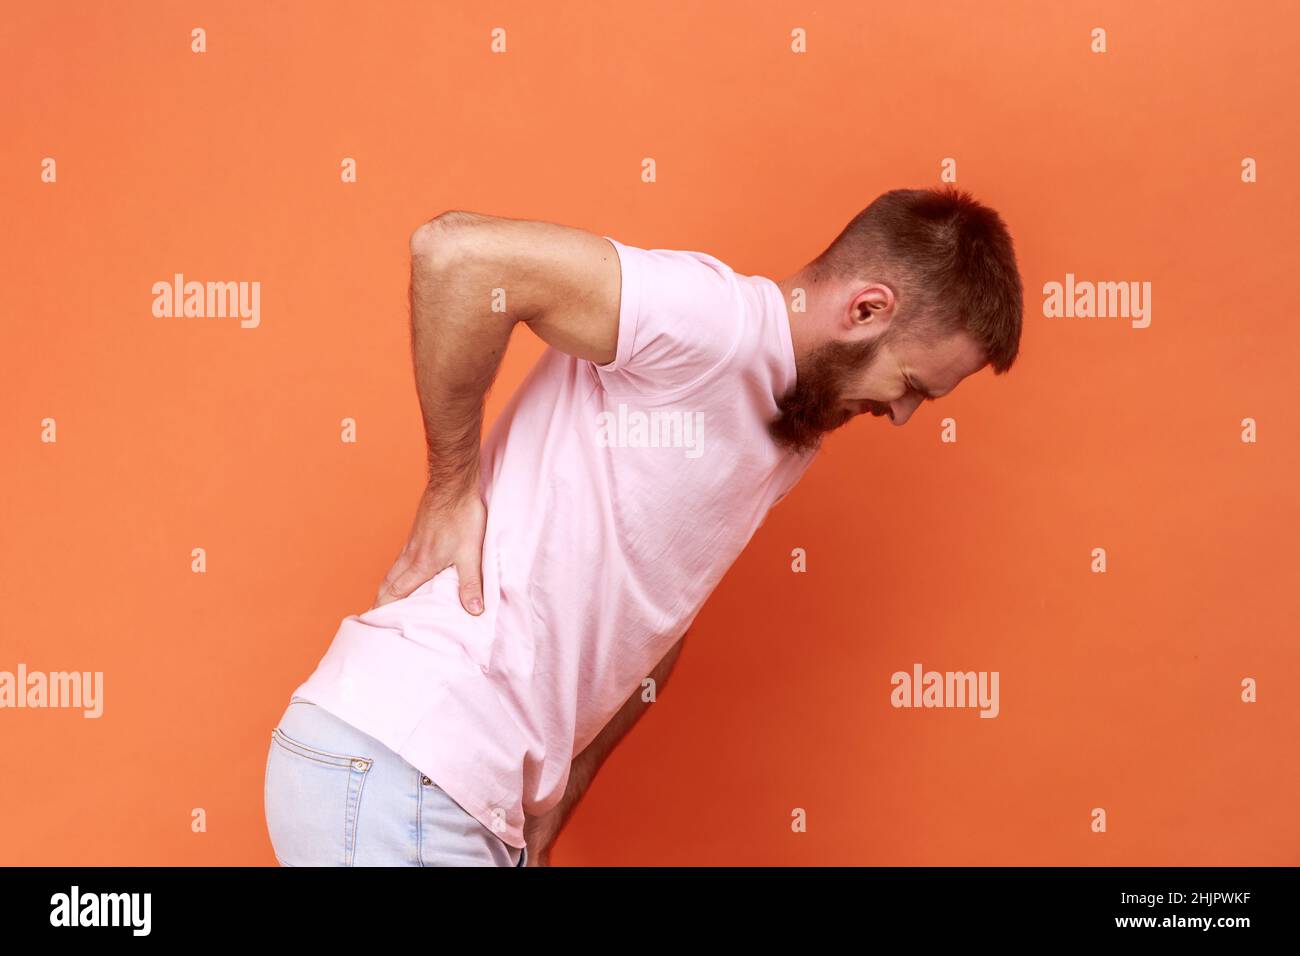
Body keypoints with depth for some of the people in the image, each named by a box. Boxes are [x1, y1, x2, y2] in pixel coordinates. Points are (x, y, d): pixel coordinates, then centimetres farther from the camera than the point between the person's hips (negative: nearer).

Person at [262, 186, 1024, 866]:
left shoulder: (788, 441, 13)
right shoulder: (717, 321, -17)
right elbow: (456, 251, -26)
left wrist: (547, 817, 10)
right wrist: (451, 493, -16)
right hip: (394, 771, -8)